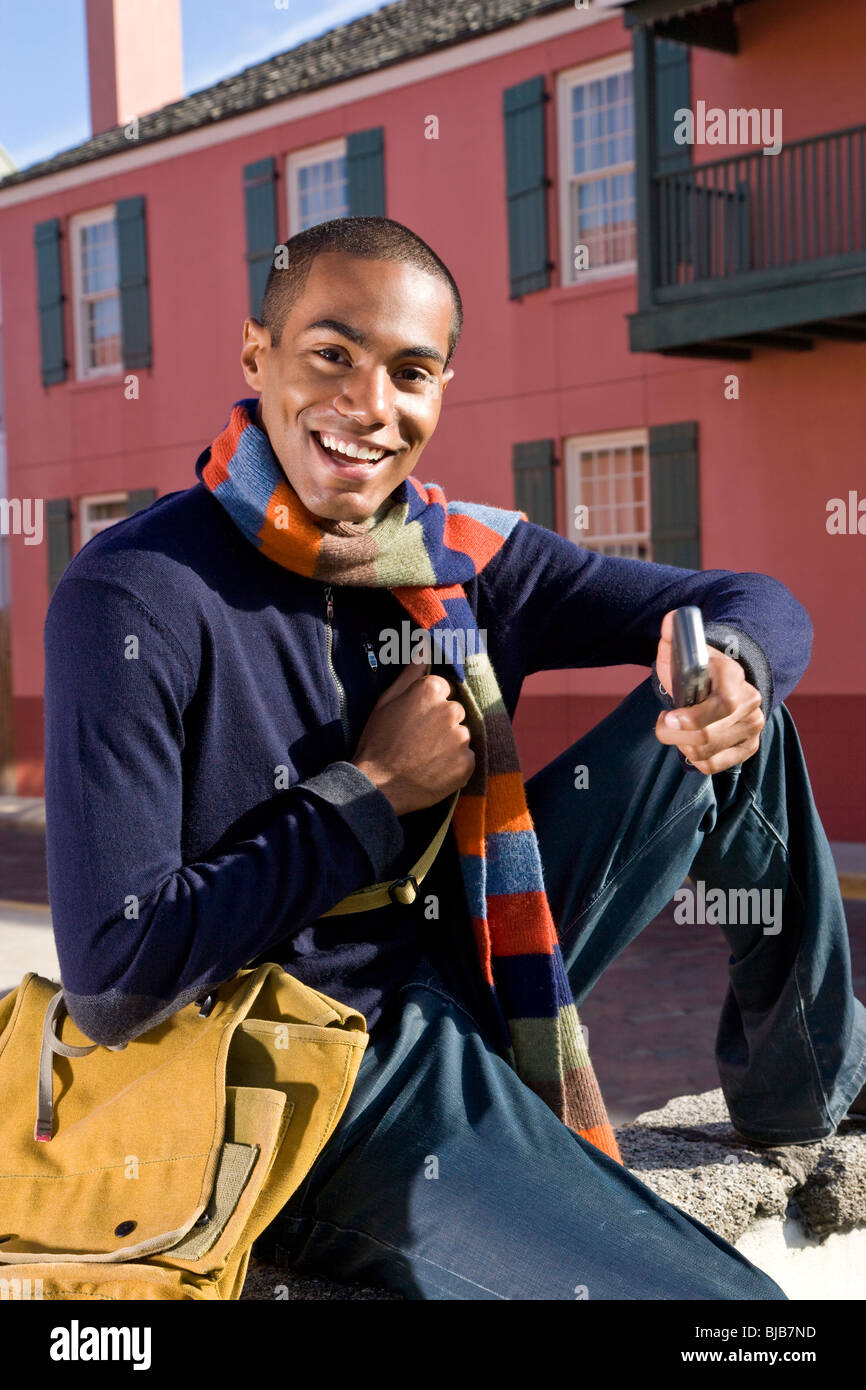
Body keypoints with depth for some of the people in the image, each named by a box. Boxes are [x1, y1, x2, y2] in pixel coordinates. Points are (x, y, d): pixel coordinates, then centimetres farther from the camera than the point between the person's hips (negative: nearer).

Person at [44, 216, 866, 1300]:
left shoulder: (468, 560, -1)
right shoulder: (133, 600, -20)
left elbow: (756, 606, 5)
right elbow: (112, 983, -24)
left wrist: (733, 676, -20)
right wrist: (374, 794, -18)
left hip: (469, 988, 7)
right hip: (314, 1087, -7)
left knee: (732, 728, 5)